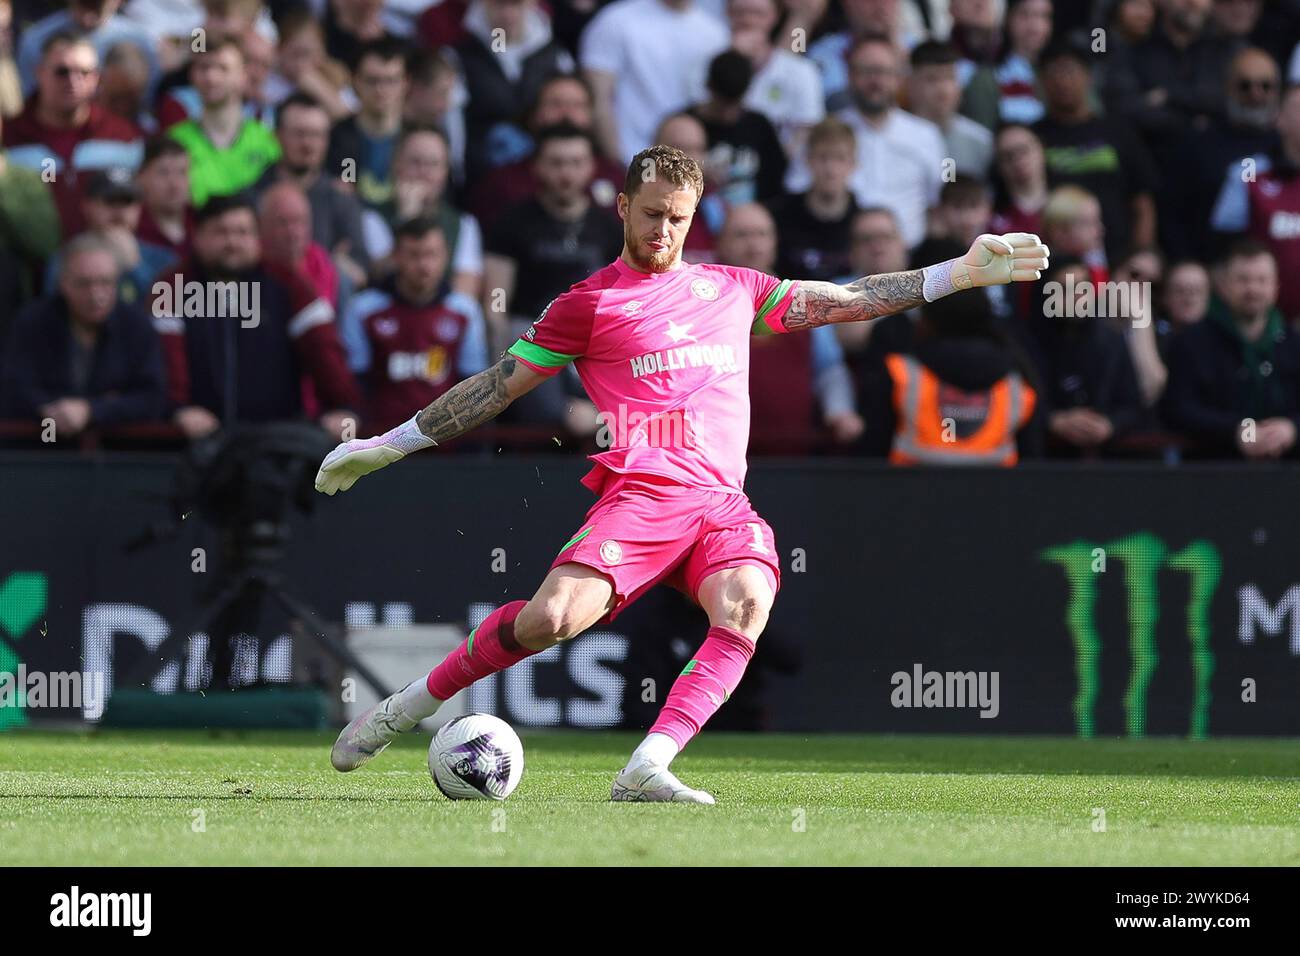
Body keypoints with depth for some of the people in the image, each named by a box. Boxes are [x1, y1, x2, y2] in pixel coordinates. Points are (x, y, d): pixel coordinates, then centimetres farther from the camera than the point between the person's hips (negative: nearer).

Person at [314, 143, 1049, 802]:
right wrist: (388, 446, 13)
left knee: (746, 604, -30)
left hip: (724, 502, 4)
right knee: (553, 617, -26)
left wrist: (961, 273, 24)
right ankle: (409, 708, -5)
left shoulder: (734, 288, 23)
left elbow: (848, 301, 28)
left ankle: (648, 770, -36)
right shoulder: (590, 304, 12)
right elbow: (497, 387, 16)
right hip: (642, 492, -3)